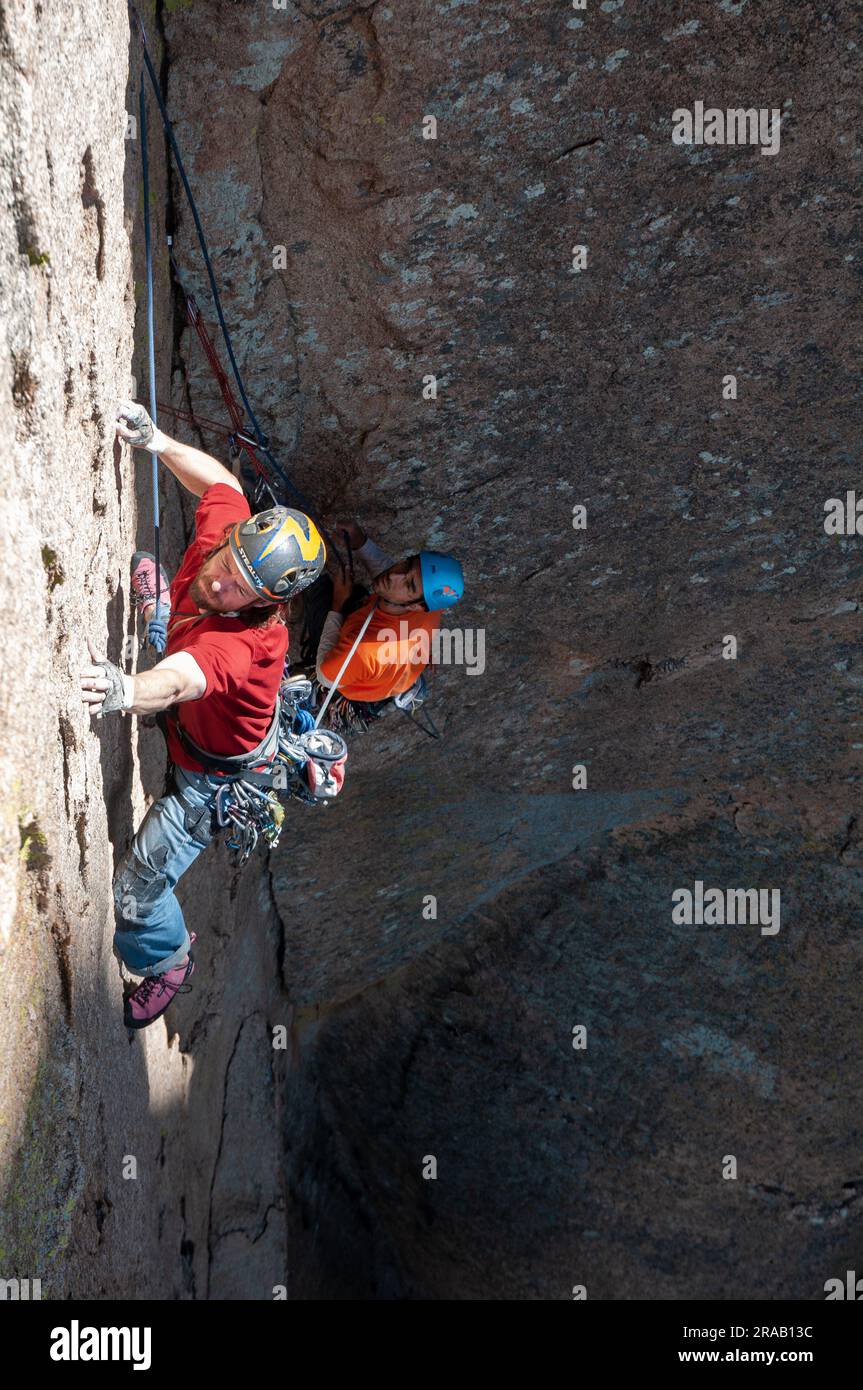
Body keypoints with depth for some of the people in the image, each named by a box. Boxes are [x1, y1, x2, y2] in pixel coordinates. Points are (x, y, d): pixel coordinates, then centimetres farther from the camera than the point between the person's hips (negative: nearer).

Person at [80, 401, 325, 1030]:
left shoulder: (246, 640, -48)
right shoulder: (223, 526, -29)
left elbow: (178, 682, -66)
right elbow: (222, 480, -7)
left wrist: (123, 689, -87)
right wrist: (155, 440, -19)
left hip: (211, 771, -7)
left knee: (137, 887, 0)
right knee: (144, 568, 24)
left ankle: (168, 960, 34)